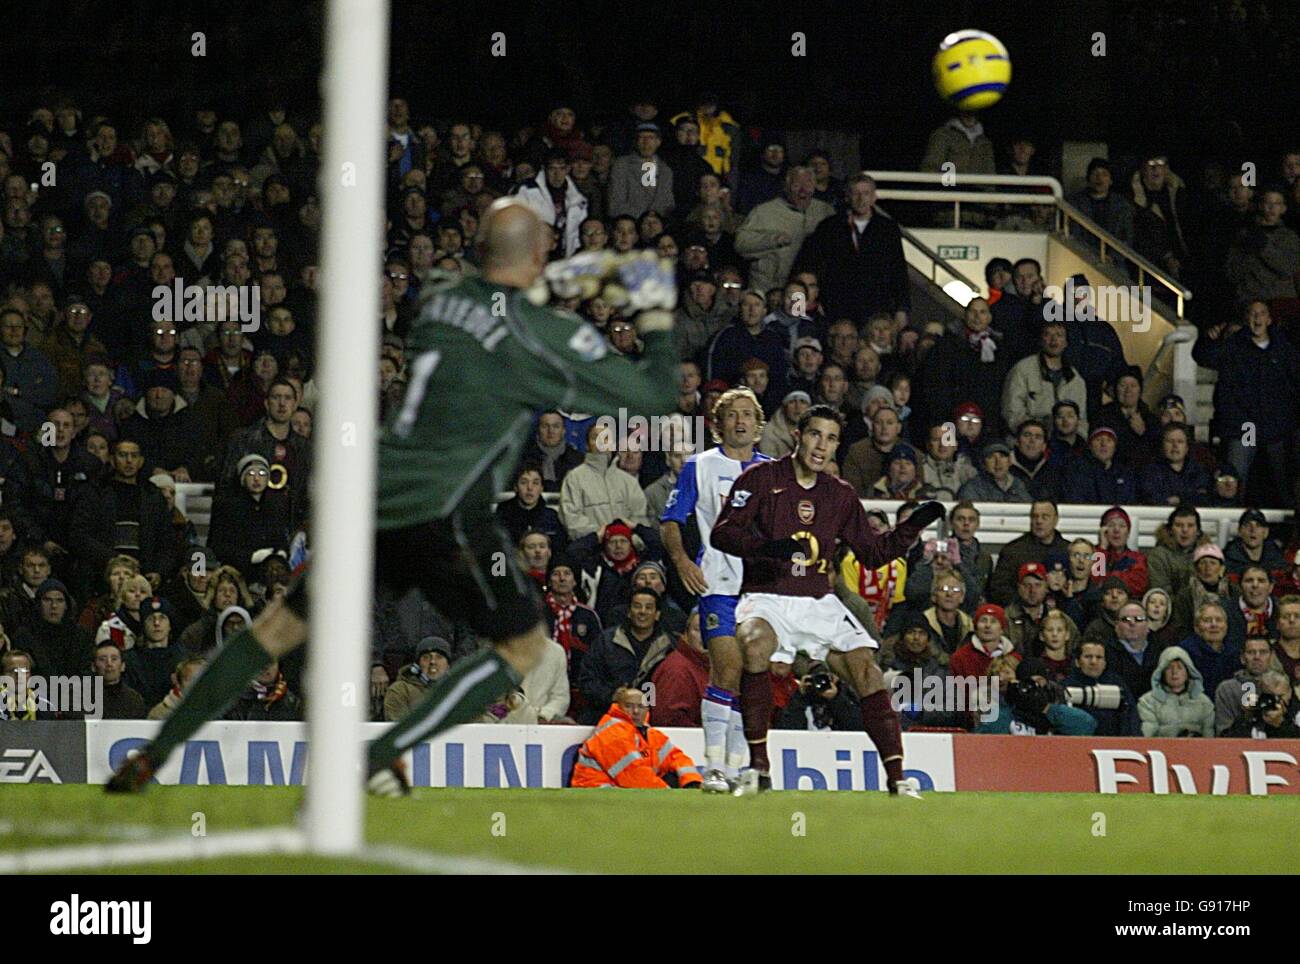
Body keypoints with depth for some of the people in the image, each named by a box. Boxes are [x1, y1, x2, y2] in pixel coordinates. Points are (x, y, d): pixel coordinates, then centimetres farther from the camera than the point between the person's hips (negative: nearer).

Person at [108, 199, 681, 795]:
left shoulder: (440, 301, 12)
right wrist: (657, 318, 14)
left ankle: (154, 753, 14)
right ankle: (380, 757, -5)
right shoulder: (547, 337, -5)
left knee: (282, 623, 17)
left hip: (373, 496, 6)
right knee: (524, 644, 8)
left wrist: (561, 284, 34)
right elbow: (652, 398, 1)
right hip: (443, 513, -6)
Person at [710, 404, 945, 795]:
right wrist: (766, 547, -26)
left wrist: (911, 528, 2)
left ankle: (896, 777, -6)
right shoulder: (762, 478, -1)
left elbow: (872, 553, 16)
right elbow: (723, 531, -9)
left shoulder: (840, 495, 13)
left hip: (818, 602, 4)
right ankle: (758, 766, -25)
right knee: (754, 645, -34)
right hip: (766, 598, -4)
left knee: (865, 670, -12)